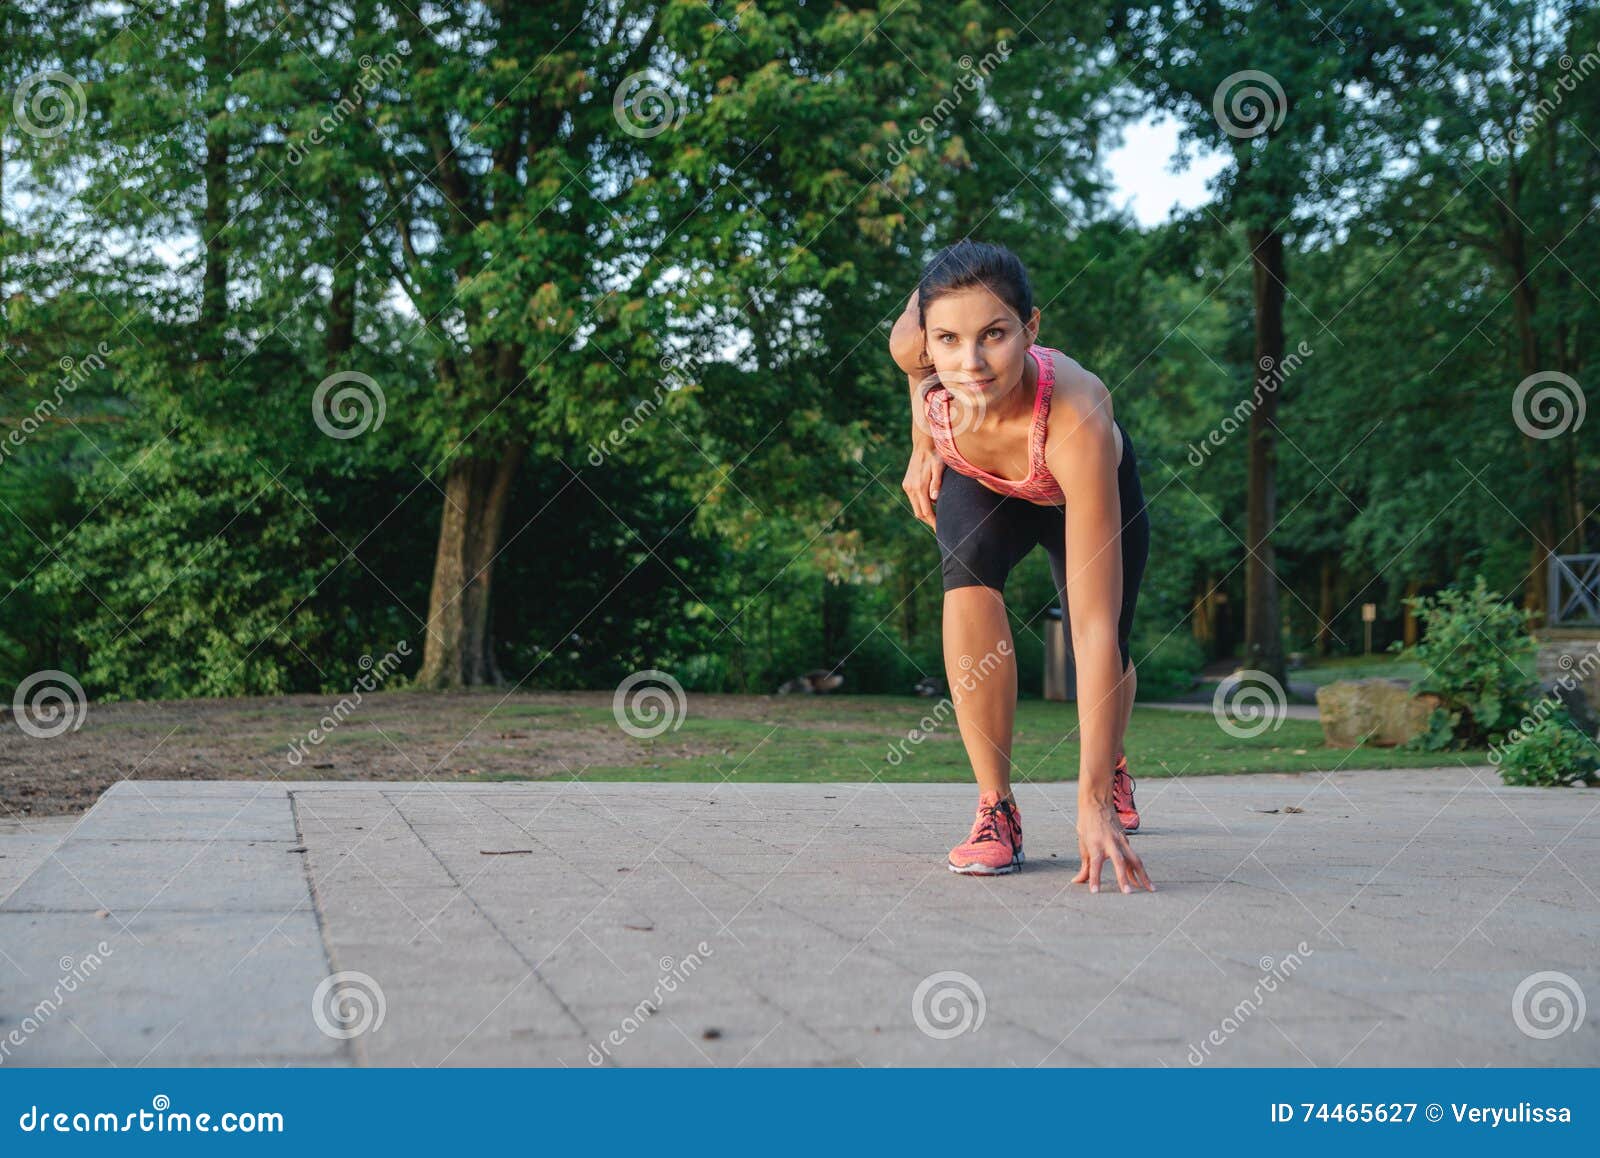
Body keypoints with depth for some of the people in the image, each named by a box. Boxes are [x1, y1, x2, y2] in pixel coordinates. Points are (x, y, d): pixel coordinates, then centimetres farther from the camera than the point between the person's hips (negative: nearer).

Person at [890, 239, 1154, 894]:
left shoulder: (1078, 420, -47)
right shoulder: (912, 344, -38)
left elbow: (1094, 631, -48)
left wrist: (1092, 803, -51)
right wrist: (923, 446, -5)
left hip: (1095, 489, -1)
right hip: (981, 484, 2)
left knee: (1106, 659, 5)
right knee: (969, 572, -30)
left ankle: (1114, 773, 45)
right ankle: (996, 811, -21)